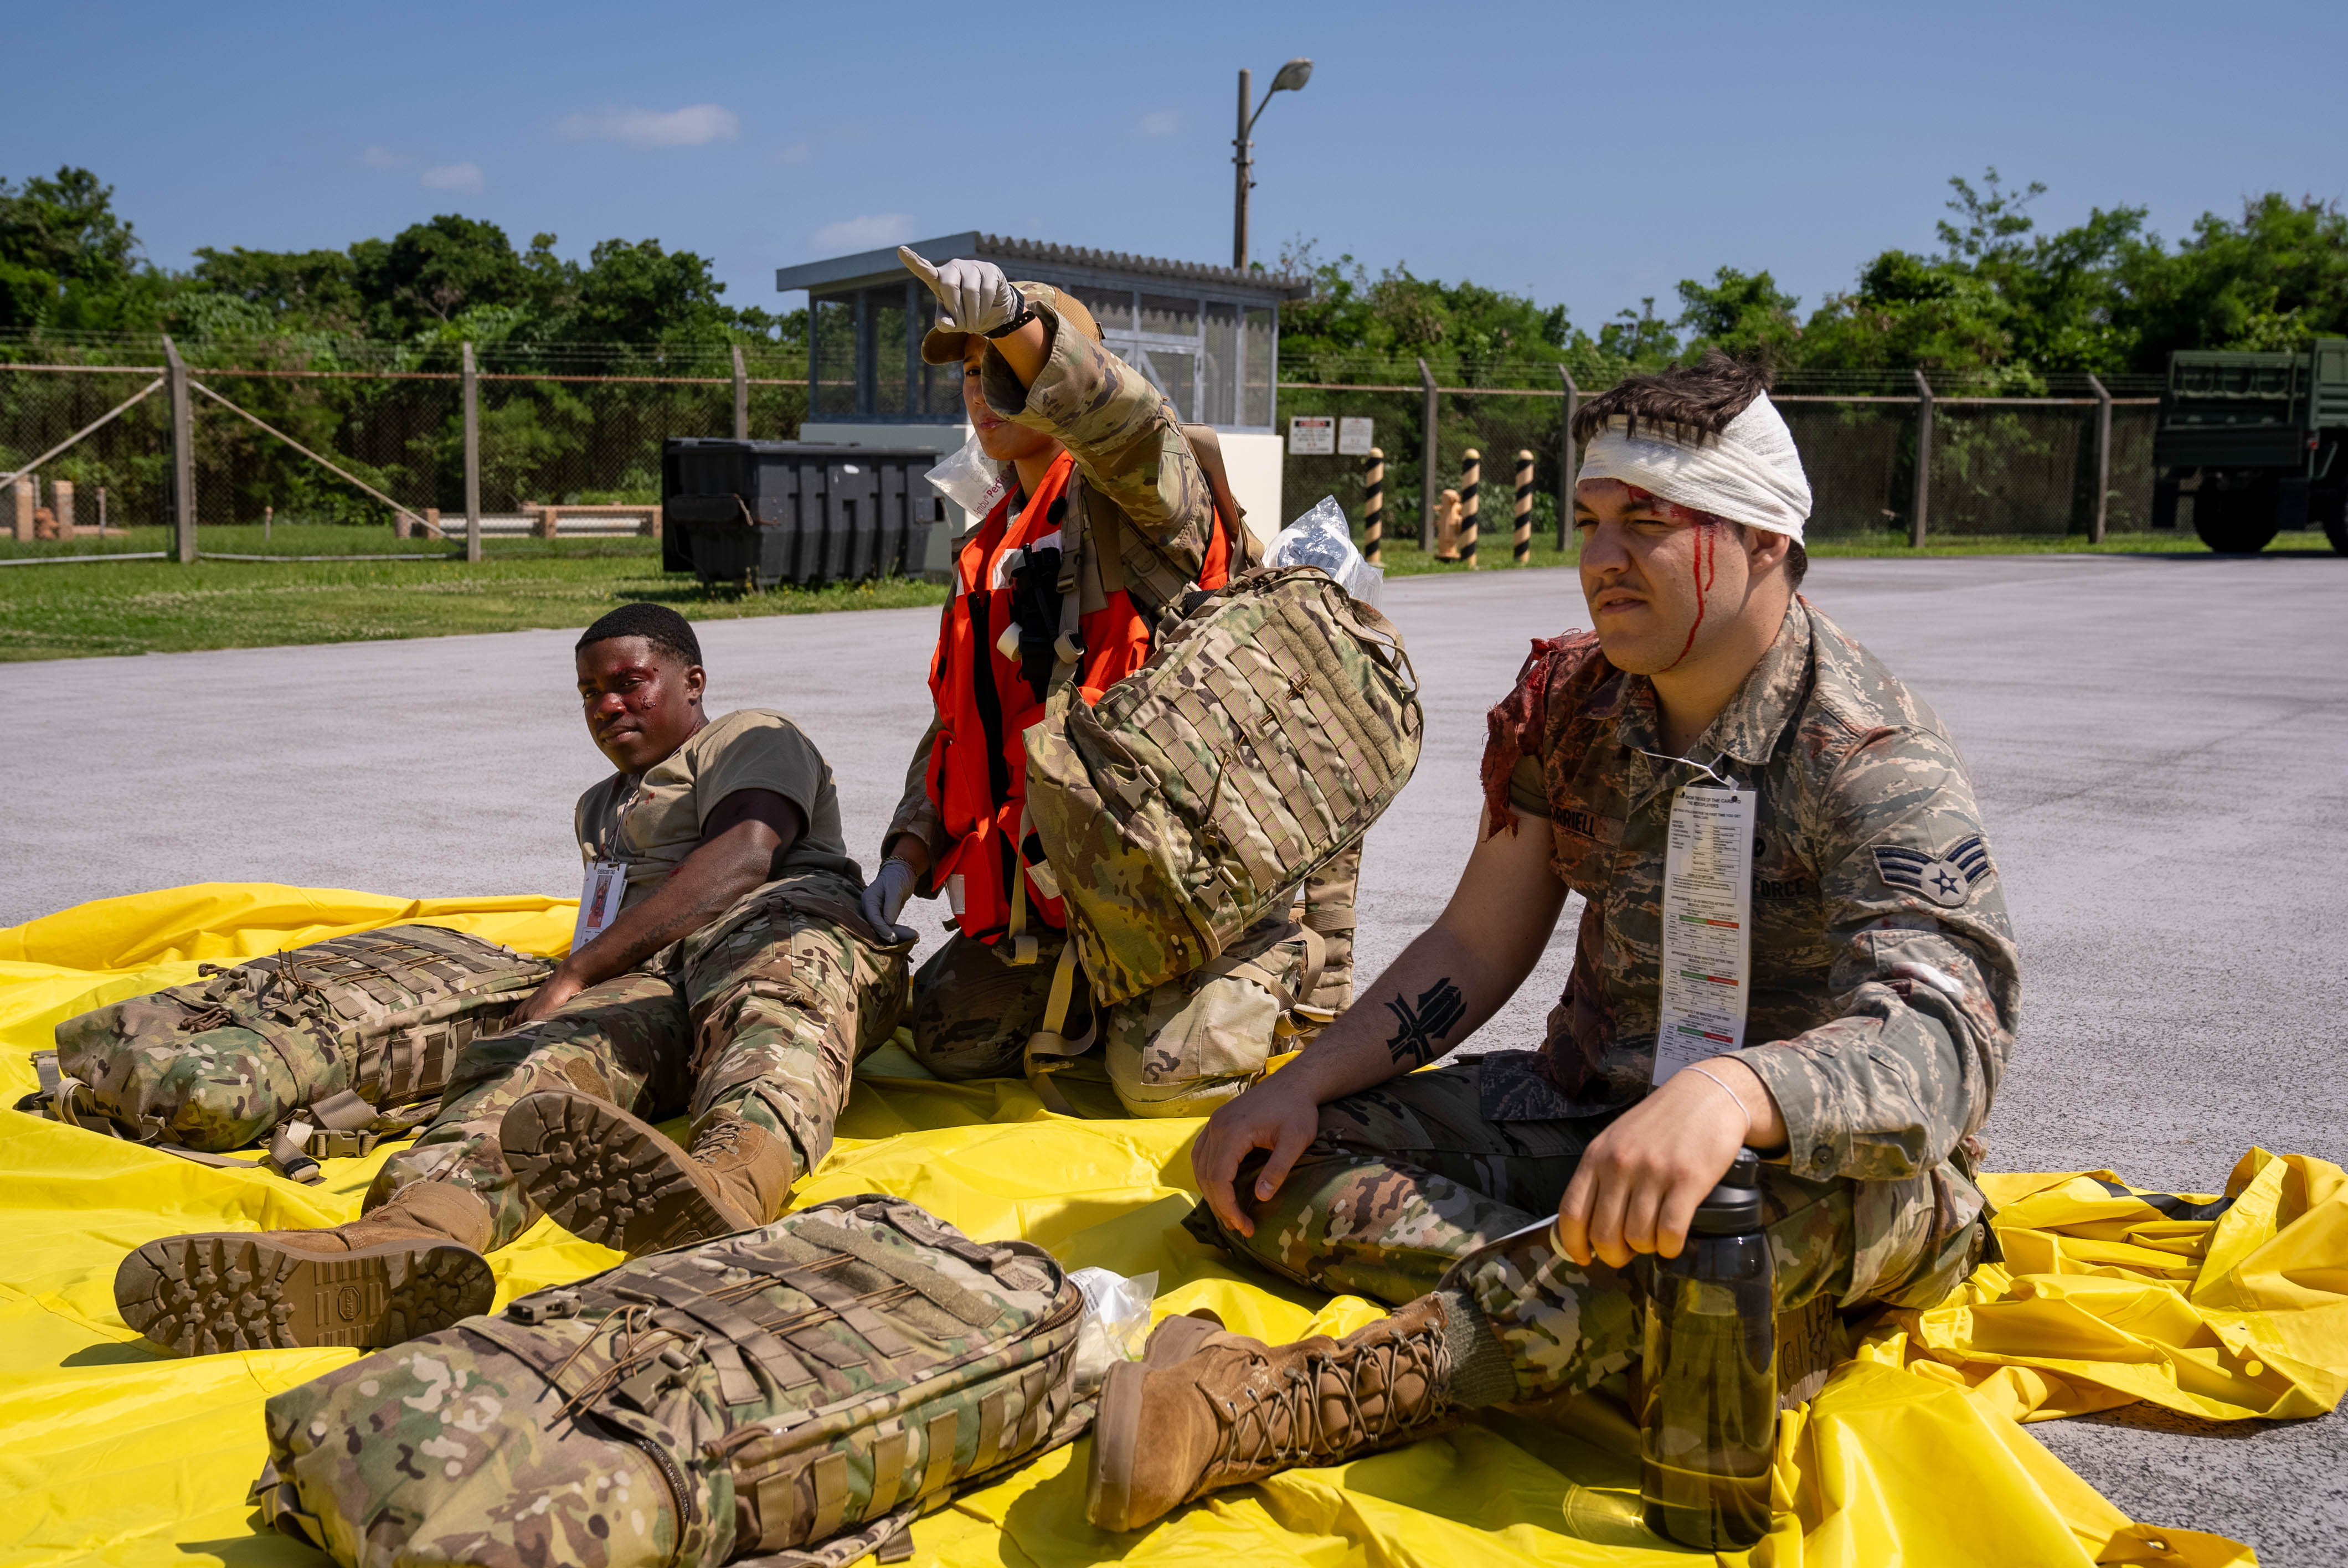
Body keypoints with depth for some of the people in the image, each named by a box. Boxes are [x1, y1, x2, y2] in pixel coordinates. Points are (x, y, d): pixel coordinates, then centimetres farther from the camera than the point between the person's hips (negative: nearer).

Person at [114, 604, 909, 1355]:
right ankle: (405, 1239, -64)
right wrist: (568, 1006, 22)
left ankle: (725, 1188, -80)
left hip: (787, 931, -5)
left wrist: (575, 975, -9)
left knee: (774, 1006, -44)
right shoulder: (601, 808, 43)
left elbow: (743, 859, -4)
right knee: (541, 1060, -30)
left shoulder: (751, 738, 17)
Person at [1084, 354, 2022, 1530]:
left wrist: (1729, 1094, -54)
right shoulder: (1568, 701, 1)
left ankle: (1272, 1408, -49)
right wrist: (1300, 1085, -7)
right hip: (1586, 1110, 6)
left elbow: (1943, 1041, -33)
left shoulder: (1873, 761, -18)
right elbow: (1475, 947, 7)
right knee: (1272, 1163, -11)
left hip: (1795, 1148, -6)